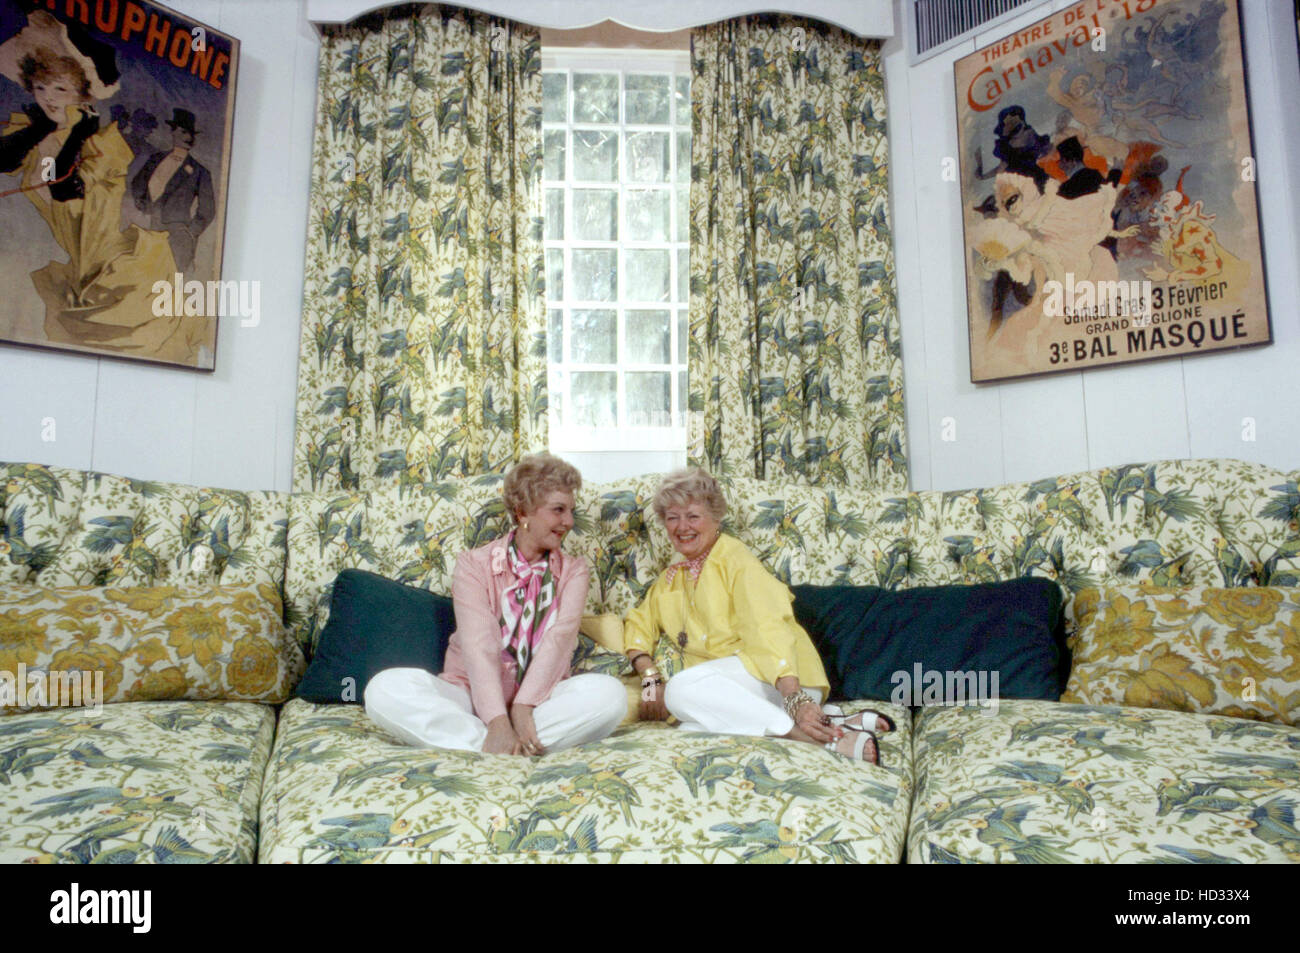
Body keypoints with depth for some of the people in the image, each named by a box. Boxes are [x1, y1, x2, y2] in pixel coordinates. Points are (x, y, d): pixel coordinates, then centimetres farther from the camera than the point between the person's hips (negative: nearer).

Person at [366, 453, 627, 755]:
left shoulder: (573, 570, 6)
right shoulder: (474, 564, 0)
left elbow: (560, 638, -11)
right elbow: (478, 646, -14)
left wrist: (523, 707, -27)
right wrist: (497, 721, -29)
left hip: (540, 698, 1)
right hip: (473, 694, -1)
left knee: (610, 692, -29)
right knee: (385, 688, -25)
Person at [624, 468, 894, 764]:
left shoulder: (734, 557, -2)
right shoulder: (671, 579, 22)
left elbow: (767, 628, -15)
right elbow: (639, 623, 18)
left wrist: (796, 700, -28)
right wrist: (651, 678, -3)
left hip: (780, 676, -6)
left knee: (683, 686, -32)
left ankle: (828, 734, -30)